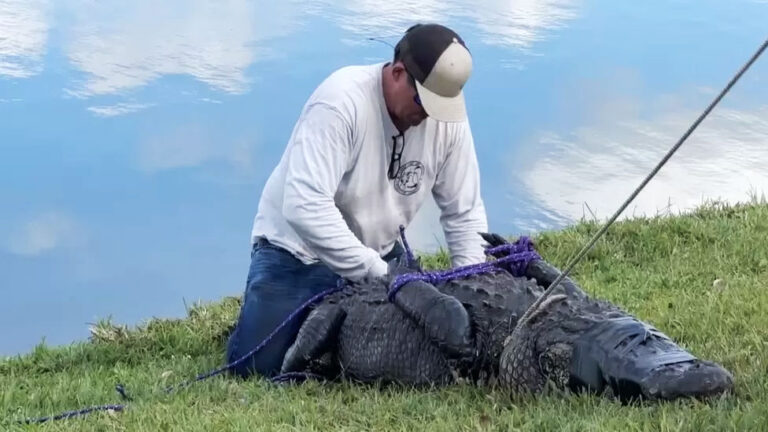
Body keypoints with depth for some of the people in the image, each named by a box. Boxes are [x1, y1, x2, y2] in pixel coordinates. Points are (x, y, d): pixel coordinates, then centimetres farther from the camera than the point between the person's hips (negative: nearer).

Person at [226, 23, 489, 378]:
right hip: (297, 250, -5)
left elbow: (464, 213, -2)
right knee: (255, 364, -14)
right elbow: (305, 206, -37)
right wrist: (375, 274, -36)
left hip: (377, 252, 5)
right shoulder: (342, 101, -29)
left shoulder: (447, 116, -12)